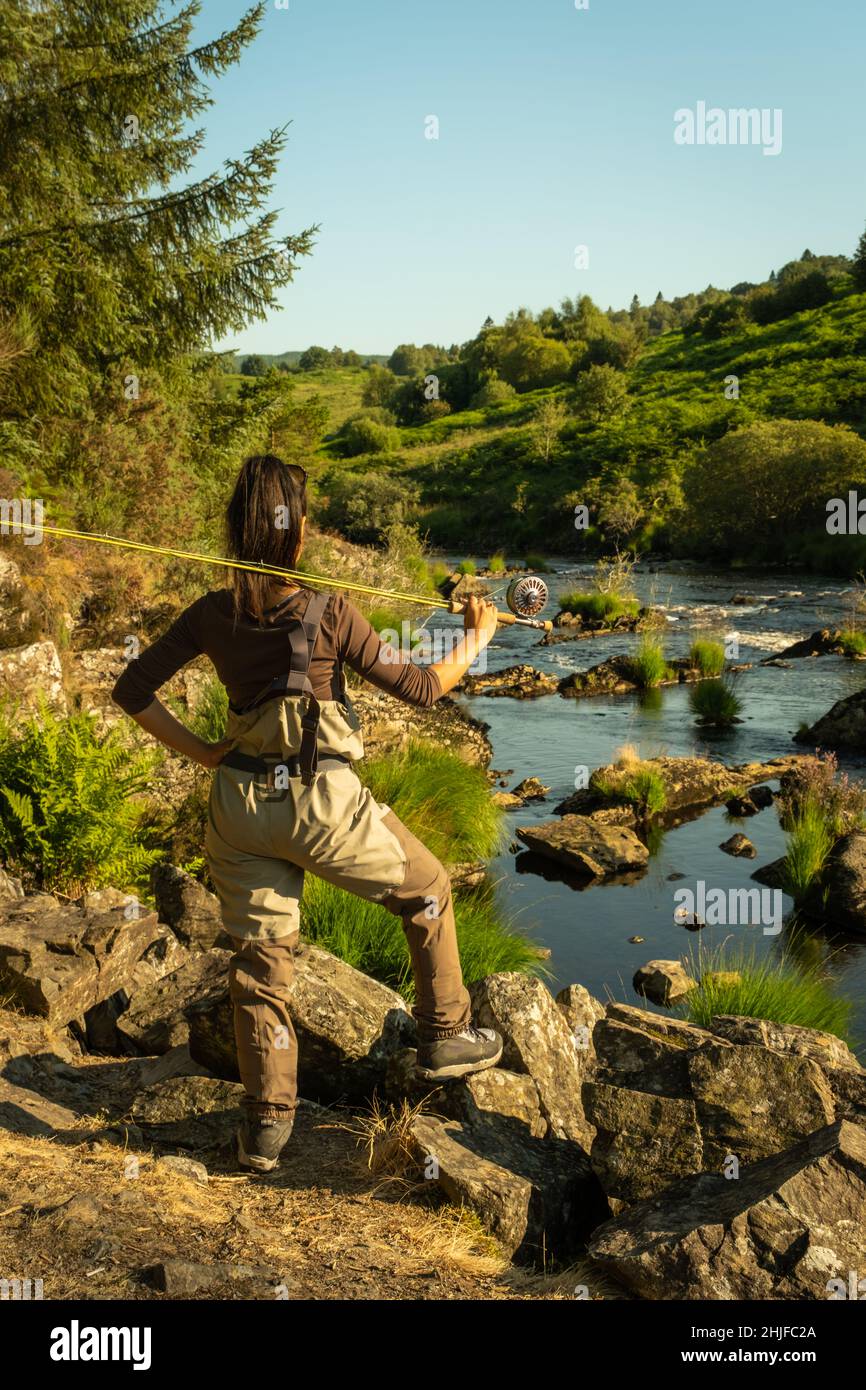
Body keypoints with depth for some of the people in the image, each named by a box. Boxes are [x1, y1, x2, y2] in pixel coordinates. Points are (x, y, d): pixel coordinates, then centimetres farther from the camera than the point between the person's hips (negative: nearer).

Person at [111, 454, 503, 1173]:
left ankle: (265, 1123, 20)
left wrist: (199, 750, 8)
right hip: (322, 802, -4)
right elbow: (420, 688, -6)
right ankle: (445, 1036, 31)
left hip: (239, 804, 4)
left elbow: (133, 691, 3)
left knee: (260, 955, 15)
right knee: (426, 890, 20)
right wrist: (476, 639, 8)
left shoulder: (212, 615, -1)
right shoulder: (329, 612, -13)